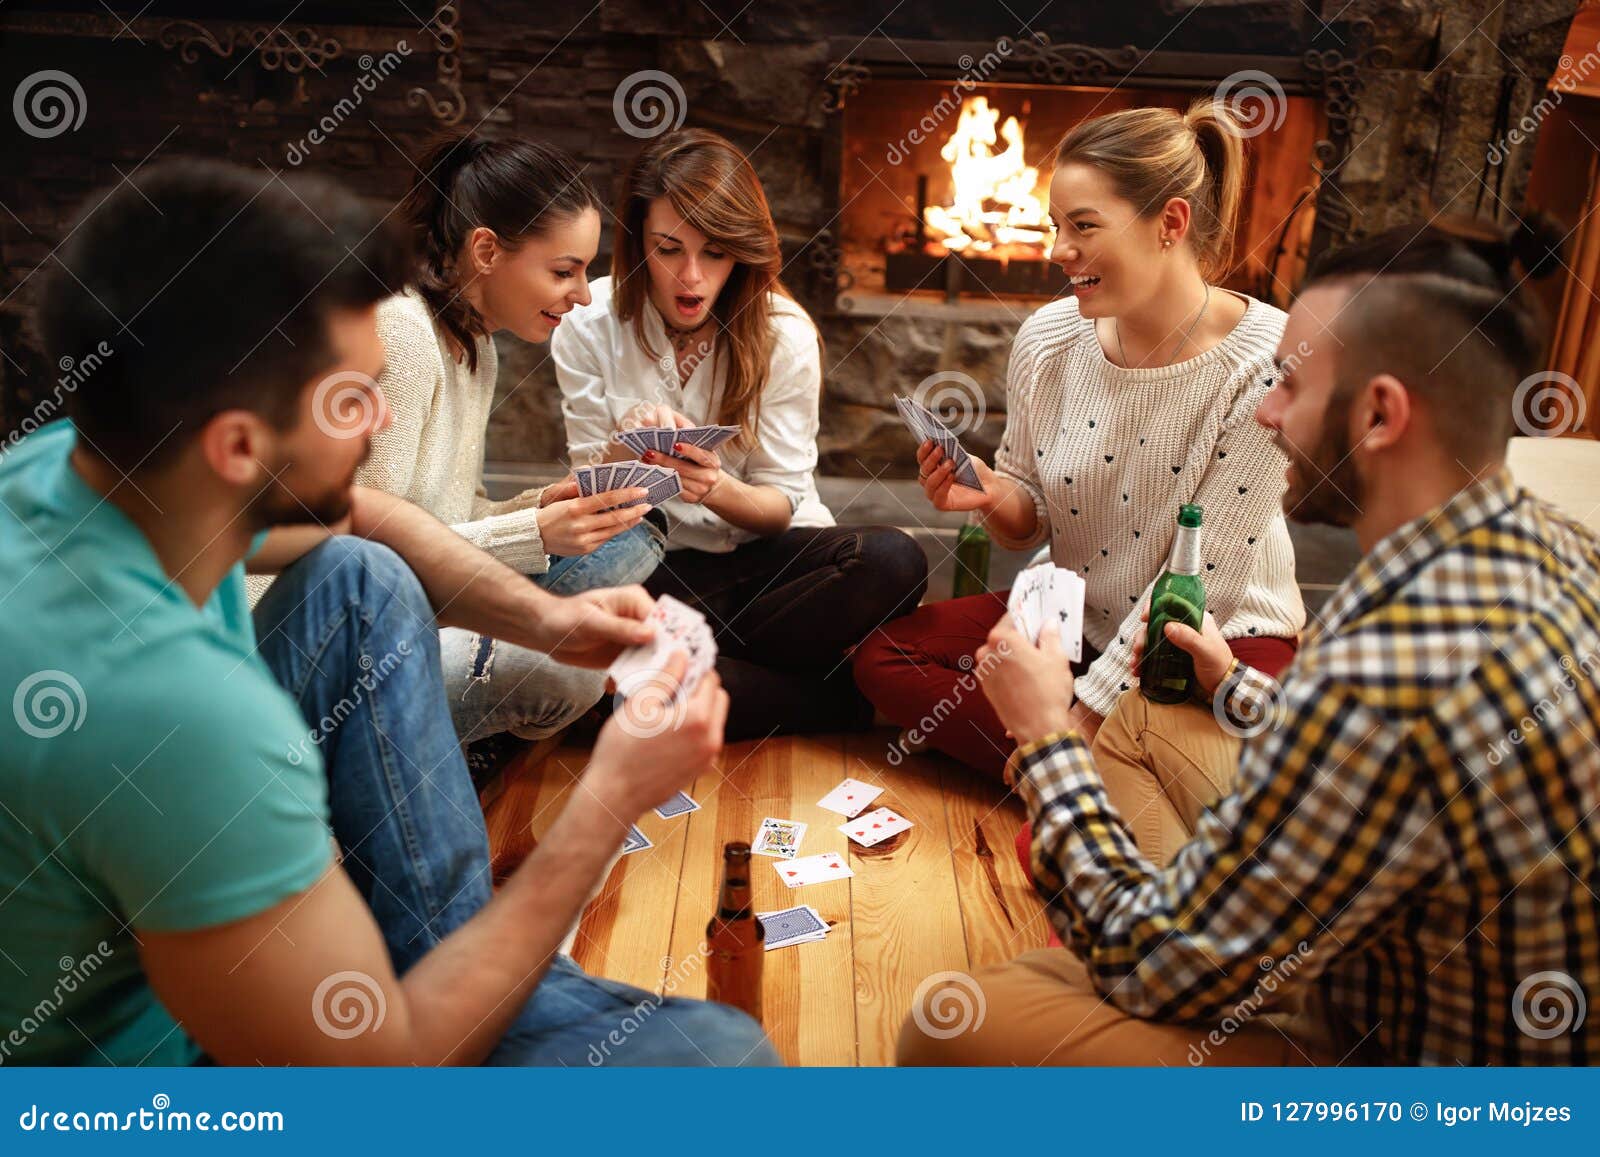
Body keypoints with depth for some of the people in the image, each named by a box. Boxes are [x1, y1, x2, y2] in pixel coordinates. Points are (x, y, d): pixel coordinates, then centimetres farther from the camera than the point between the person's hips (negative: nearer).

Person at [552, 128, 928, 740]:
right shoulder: (589, 325, -5)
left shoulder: (783, 333, -5)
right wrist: (625, 450, -27)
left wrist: (717, 488, -28)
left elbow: (781, 504, -5)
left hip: (762, 549, 1)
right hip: (654, 560, -1)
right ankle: (838, 707, -17)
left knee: (893, 561, -30)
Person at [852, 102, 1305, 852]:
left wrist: (1083, 715, -20)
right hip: (1076, 619, 6)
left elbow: (1198, 577, -20)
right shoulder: (1047, 339, -6)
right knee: (882, 656, -13)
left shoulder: (1268, 366, -20)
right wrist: (993, 498, -19)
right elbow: (1030, 523, 6)